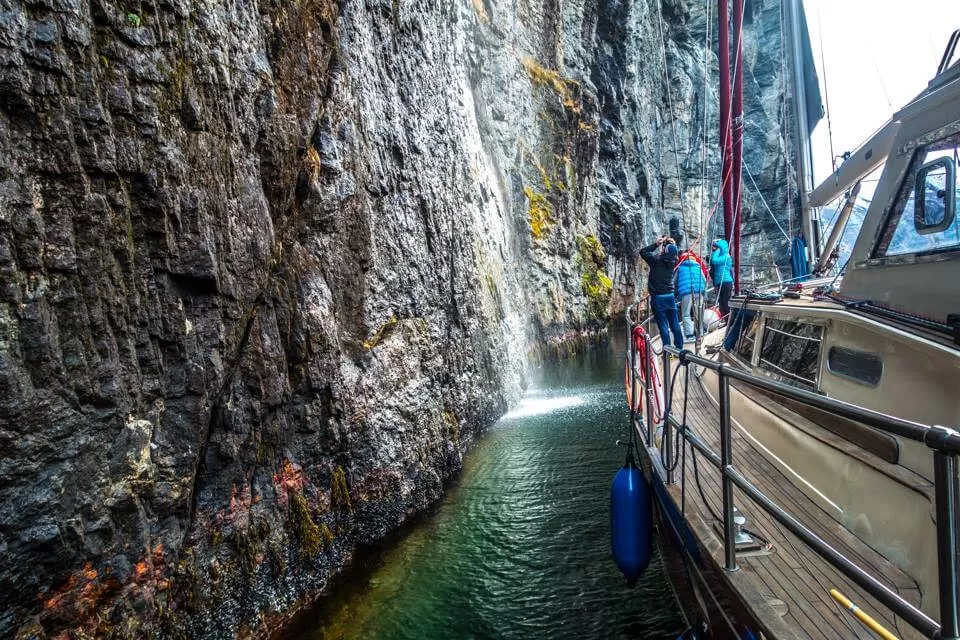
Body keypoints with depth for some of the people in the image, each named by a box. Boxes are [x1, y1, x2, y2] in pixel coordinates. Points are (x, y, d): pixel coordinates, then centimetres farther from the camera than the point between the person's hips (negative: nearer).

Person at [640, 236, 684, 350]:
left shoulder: (656, 260, -13)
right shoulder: (672, 261, 0)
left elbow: (642, 252, -2)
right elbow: (673, 253, 23)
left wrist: (656, 244, -2)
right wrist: (671, 244, 6)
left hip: (658, 298, -5)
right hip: (670, 296, 5)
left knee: (663, 326, -2)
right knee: (675, 324, 12)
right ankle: (679, 348, 21)